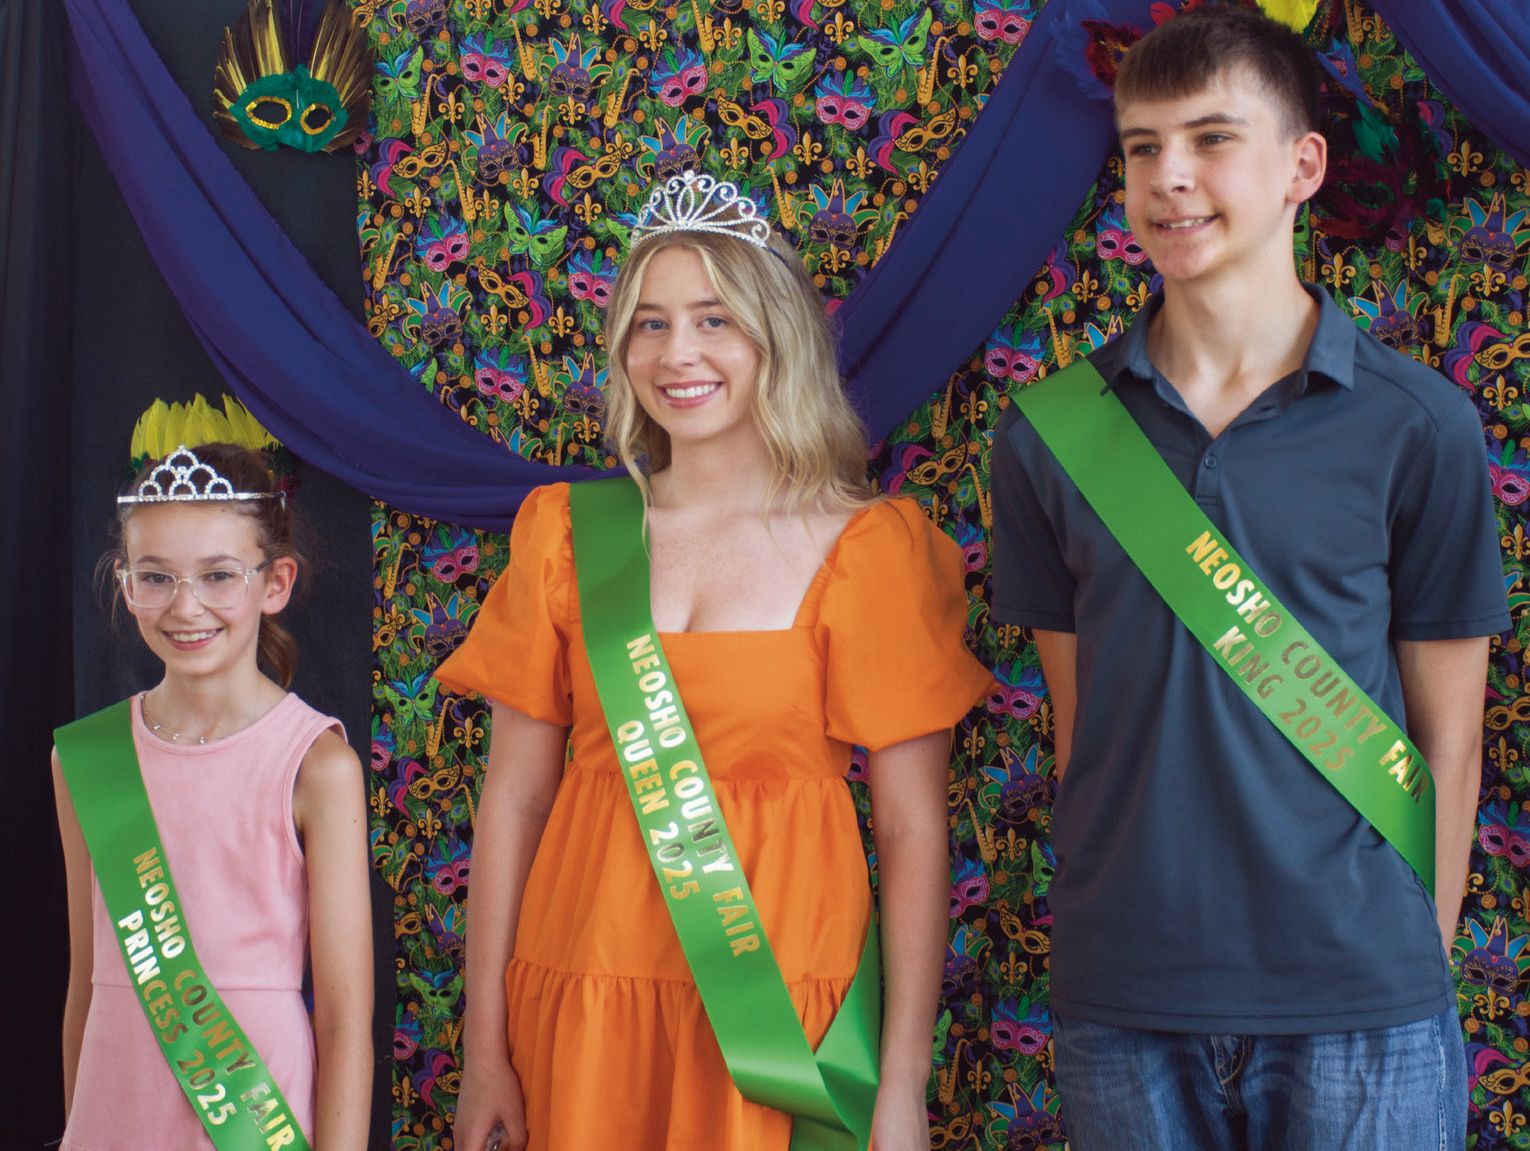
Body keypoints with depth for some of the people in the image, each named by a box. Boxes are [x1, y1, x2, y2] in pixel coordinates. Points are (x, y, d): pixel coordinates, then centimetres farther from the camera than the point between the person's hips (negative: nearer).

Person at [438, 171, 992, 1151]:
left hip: (780, 993, -2)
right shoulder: (567, 533, 5)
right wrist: (485, 1048, 3)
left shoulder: (866, 548, -4)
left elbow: (914, 830, -4)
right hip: (584, 995, 2)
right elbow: (514, 798, 5)